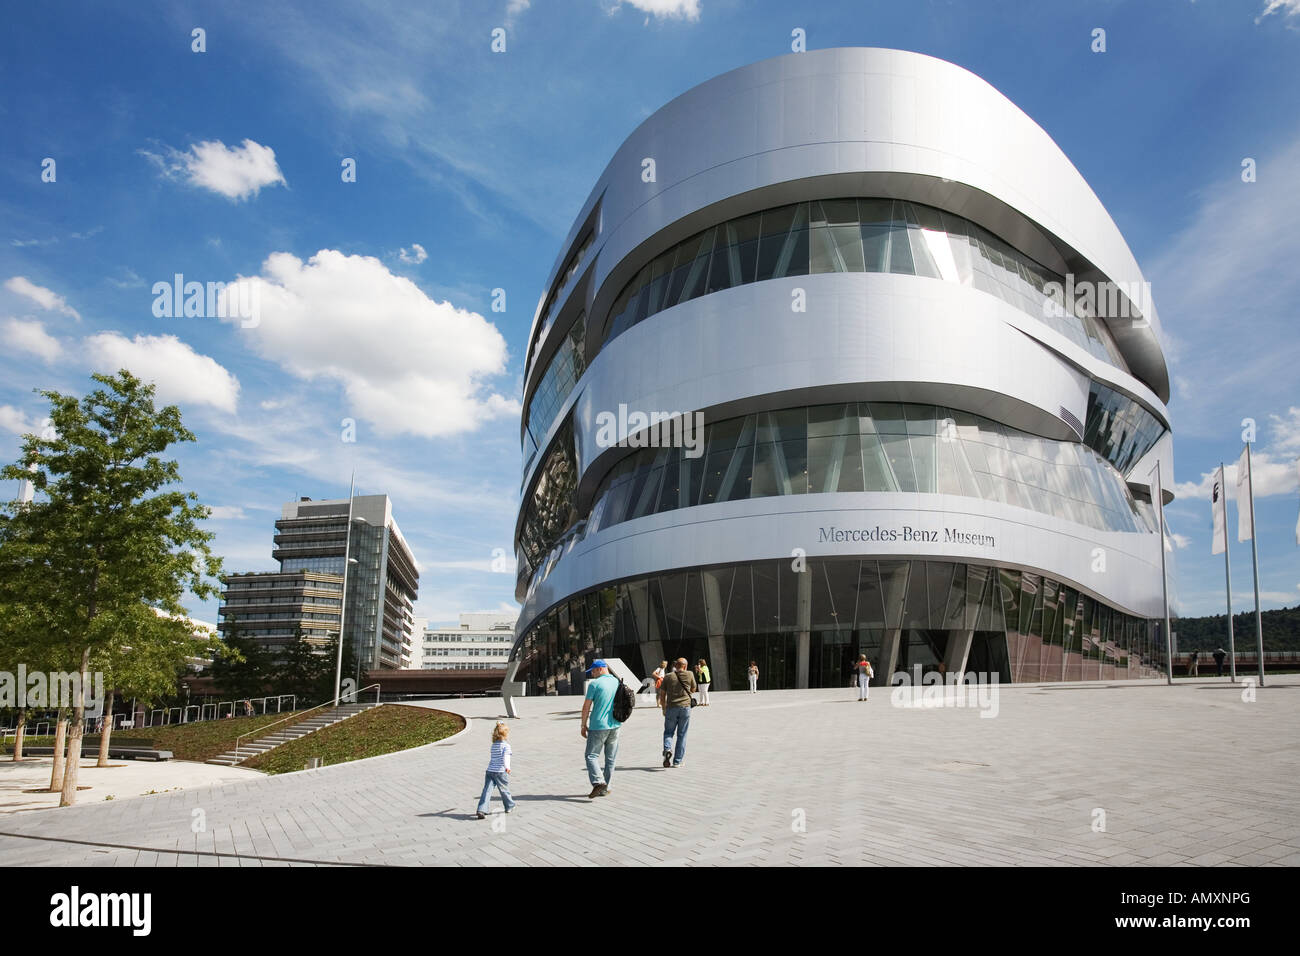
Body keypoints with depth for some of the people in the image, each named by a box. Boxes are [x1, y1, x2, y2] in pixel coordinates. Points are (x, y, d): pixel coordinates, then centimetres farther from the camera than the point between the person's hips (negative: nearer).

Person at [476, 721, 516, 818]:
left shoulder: (493, 745, 14)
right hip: (500, 771, -5)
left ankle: (481, 810, -14)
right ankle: (509, 806, 31)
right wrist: (507, 767, -35)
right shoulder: (506, 745, -6)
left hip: (490, 770, 5)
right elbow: (506, 756, -23)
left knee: (487, 790, -2)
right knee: (504, 789, 13)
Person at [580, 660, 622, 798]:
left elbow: (586, 706, -7)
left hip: (598, 726, -6)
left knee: (591, 755, -1)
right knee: (610, 758, 10)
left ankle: (598, 783, -18)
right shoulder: (618, 683, 9)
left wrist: (584, 725, 1)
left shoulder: (594, 684, -9)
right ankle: (604, 788, 14)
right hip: (615, 726, 6)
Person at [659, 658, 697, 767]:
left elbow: (662, 695, 6)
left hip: (671, 708, 0)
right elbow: (693, 690, 14)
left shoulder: (668, 677, 3)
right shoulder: (689, 675, 1)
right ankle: (677, 761, 9)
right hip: (685, 707, 0)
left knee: (668, 732, 13)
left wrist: (664, 709, 18)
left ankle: (667, 749, -16)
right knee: (681, 735, 9)